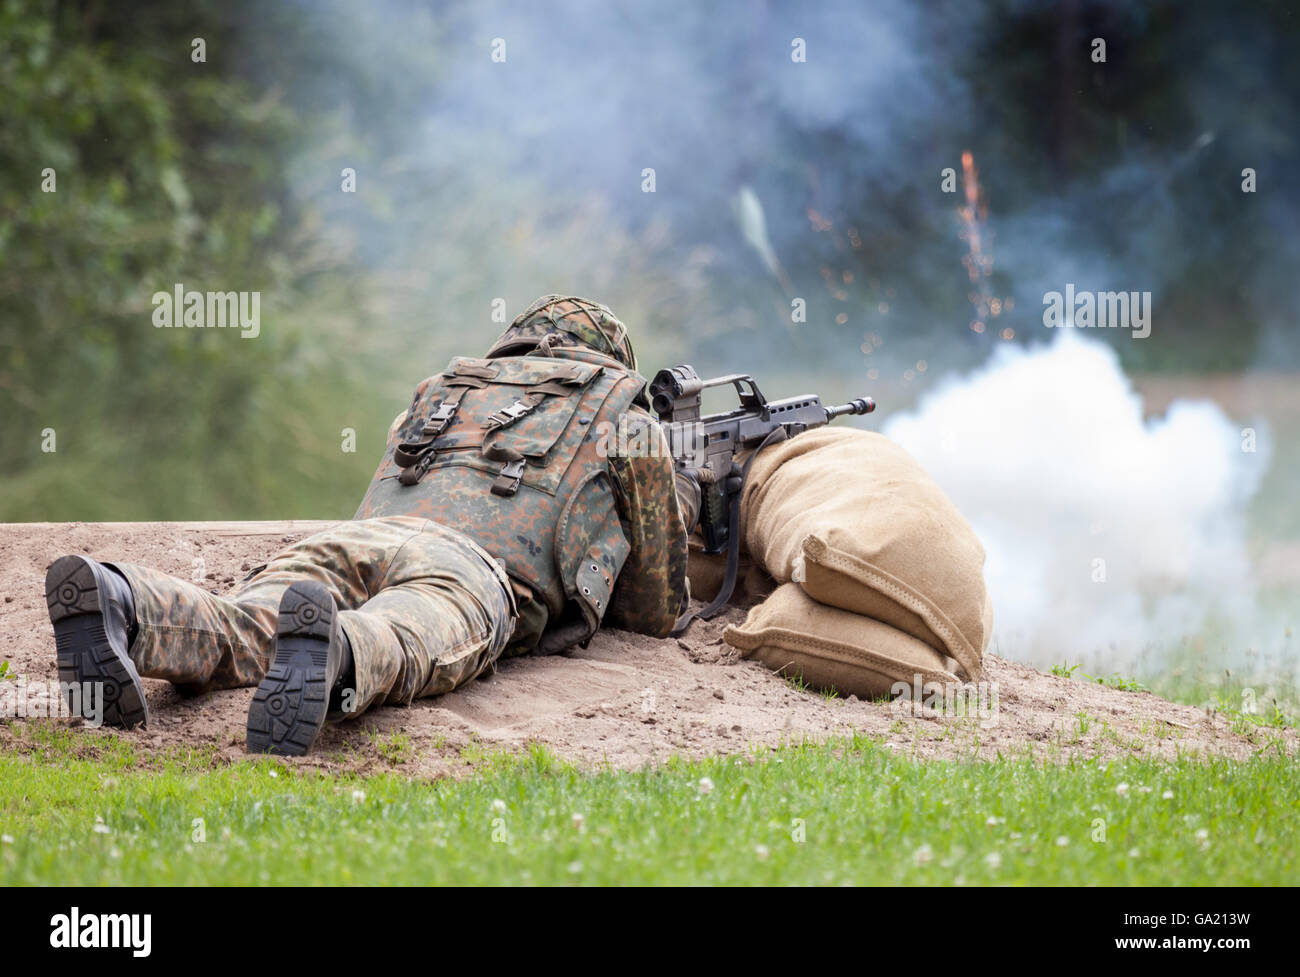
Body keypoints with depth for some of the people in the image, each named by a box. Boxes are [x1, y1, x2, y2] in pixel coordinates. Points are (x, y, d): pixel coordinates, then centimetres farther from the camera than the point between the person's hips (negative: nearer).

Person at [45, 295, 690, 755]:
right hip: (477, 571, -3)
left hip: (362, 536, 4)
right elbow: (658, 611, 37)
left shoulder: (438, 388, 43)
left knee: (240, 631, -24)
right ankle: (330, 650, -71)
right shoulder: (629, 421, 33)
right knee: (412, 643, -35)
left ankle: (121, 608, -55)